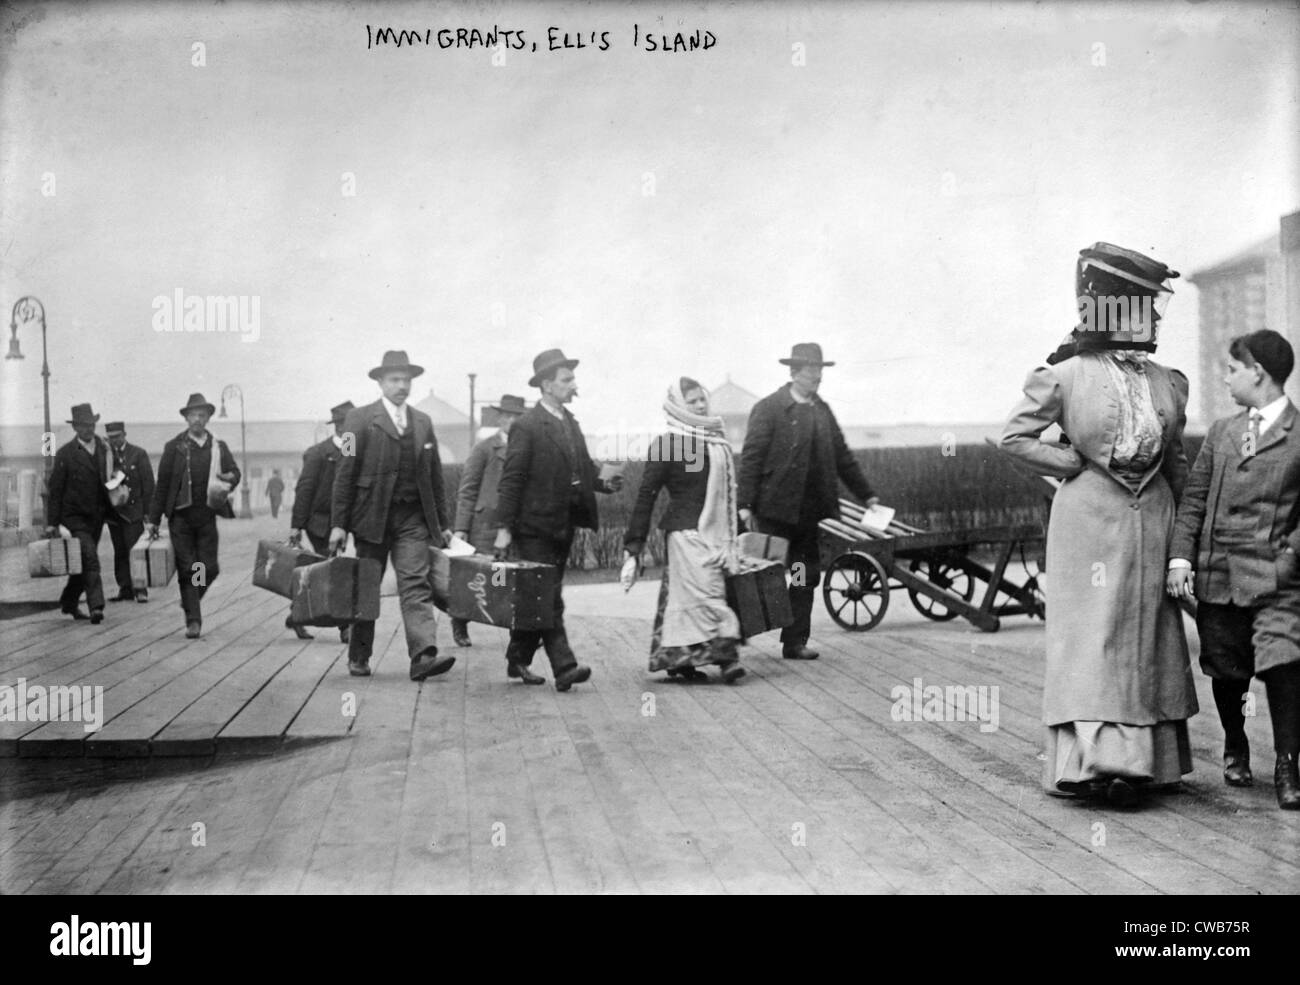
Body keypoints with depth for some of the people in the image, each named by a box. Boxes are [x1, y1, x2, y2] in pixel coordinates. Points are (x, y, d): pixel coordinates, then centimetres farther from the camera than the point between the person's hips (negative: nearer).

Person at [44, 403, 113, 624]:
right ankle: (96, 606, -21)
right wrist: (52, 522, -8)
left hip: (96, 516, 5)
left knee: (83, 562, 13)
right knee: (90, 558, -18)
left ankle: (69, 603, 29)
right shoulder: (65, 454, -7)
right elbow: (55, 489, -6)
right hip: (75, 516, -5)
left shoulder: (104, 449, 8)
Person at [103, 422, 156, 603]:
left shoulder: (139, 454, 1)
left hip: (133, 510, -4)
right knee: (119, 552, 6)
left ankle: (140, 589, -6)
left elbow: (148, 484, -2)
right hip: (114, 511, 4)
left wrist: (147, 510, -8)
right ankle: (125, 588, 11)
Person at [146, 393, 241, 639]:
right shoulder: (174, 447, 2)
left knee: (210, 568, 0)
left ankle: (191, 599, 29)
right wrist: (154, 520, 1)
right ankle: (193, 620, 2)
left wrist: (230, 478, -15)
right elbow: (162, 484, 3)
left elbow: (235, 472, 11)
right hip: (180, 516, -2)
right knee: (187, 569, -3)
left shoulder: (218, 446, 9)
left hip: (207, 515, 2)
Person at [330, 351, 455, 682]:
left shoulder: (423, 422, 12)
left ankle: (424, 655, -18)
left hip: (413, 518, 3)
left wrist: (442, 523, 12)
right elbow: (344, 474, -4)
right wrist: (338, 524, -8)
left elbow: (435, 477, 15)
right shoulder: (360, 419, -1)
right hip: (372, 516, -3)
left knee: (417, 584, -9)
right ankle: (359, 656, 20)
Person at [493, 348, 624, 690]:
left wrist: (604, 483, 0)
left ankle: (518, 660, 23)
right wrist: (504, 528, -17)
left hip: (563, 527, 8)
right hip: (535, 526, -8)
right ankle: (564, 668, -11)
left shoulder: (570, 424, 15)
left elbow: (580, 471, 20)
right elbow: (511, 480, -13)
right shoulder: (527, 427, -10)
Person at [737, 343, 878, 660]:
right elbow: (750, 458, -10)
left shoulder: (822, 410, 14)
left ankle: (795, 643, 13)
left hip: (812, 511, 6)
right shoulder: (768, 408, -6)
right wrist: (745, 504, -17)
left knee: (807, 577, 6)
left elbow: (842, 456, 19)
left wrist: (867, 495, 17)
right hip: (775, 510, -6)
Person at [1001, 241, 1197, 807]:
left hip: (1151, 520, 3)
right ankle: (1095, 754, -3)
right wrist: (1075, 464, -1)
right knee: (1093, 631, -2)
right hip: (1089, 518, -3)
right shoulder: (1067, 375, -3)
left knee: (1149, 633, 4)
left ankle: (1143, 757, 8)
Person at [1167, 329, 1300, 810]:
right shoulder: (1221, 432, 13)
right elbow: (1193, 498, 11)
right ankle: (1235, 748, 34)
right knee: (1225, 671, 11)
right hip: (1218, 574, 4)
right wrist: (1180, 556, 1)